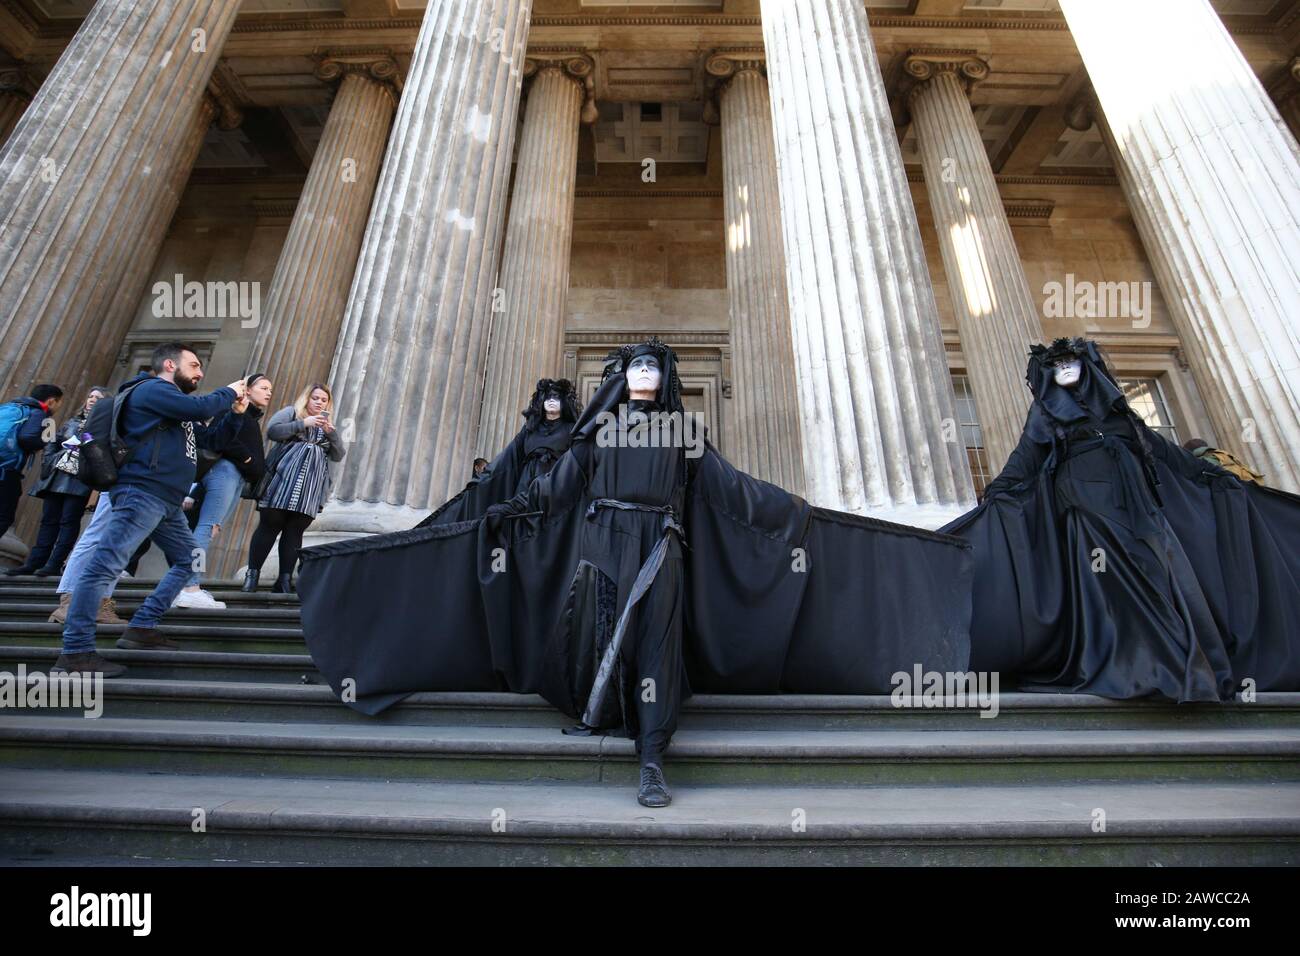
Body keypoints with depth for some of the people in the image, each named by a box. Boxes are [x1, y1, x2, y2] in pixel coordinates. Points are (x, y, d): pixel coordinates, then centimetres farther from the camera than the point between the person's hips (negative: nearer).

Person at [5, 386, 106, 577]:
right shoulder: (72, 422, 20)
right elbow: (53, 444, 23)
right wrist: (48, 464, 9)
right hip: (57, 476, 6)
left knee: (68, 521, -6)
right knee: (49, 519, 7)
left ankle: (54, 564, -4)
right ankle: (34, 562, 11)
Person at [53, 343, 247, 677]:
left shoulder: (176, 408, 26)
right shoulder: (152, 388, -2)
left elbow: (212, 438, 28)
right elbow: (201, 408, -15)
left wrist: (237, 412, 16)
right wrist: (229, 392, 3)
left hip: (166, 501, 11)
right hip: (142, 493, -11)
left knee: (188, 561, 14)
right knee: (105, 565, -13)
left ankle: (141, 629, 13)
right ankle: (75, 652, -14)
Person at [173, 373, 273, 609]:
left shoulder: (252, 419, 28)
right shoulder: (235, 409, 2)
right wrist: (247, 459, -8)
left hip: (237, 477, 9)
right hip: (224, 470, -9)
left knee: (208, 529, 2)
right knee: (206, 527, -14)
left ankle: (188, 587, 0)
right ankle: (190, 589, -20)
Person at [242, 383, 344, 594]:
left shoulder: (326, 426, 22)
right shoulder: (291, 412, 11)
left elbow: (338, 456, 14)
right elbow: (272, 431, -5)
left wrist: (331, 432, -2)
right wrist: (303, 423, -12)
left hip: (310, 488, 3)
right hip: (282, 482, -3)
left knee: (294, 532, 0)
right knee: (269, 526, -2)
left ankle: (285, 580, 1)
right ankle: (252, 574, 4)